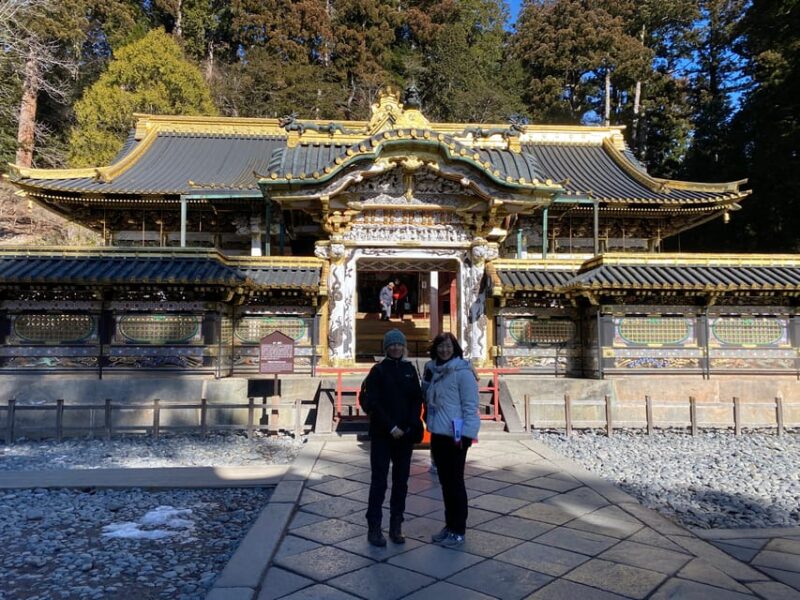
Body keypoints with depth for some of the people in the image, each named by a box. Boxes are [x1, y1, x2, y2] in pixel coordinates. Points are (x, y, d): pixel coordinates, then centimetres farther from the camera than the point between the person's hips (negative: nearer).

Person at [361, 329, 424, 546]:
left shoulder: (410, 370, 7)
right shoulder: (378, 370, -3)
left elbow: (417, 399, 6)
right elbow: (372, 402, -9)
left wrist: (410, 426, -8)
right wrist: (391, 427, -14)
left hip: (405, 435, 4)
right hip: (382, 434, -4)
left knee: (401, 481, 8)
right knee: (379, 481, -1)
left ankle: (396, 526, 18)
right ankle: (374, 528, 8)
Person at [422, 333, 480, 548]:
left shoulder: (462, 372, -12)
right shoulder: (433, 370, 8)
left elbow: (470, 406, -13)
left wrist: (464, 435, -16)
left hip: (455, 435, -7)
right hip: (438, 434, 7)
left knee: (455, 482, 3)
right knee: (445, 482, 16)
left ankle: (458, 531, 16)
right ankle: (449, 525, 29)